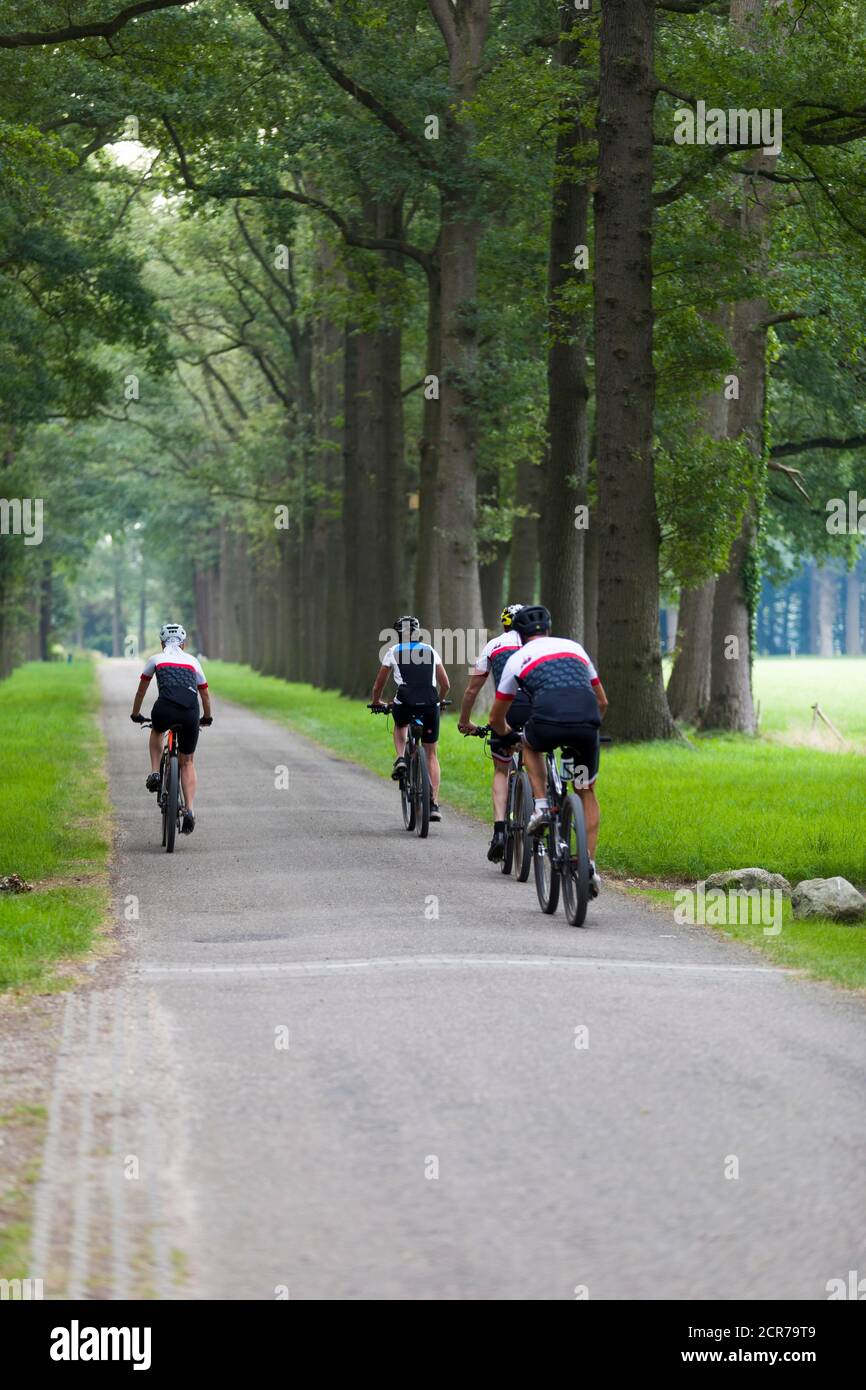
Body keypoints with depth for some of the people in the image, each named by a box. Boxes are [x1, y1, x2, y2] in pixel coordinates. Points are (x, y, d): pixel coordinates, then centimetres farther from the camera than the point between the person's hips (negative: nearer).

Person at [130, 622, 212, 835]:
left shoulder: (156, 660, 22)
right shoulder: (193, 661, 26)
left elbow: (141, 691, 34)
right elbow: (205, 694, 36)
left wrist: (135, 714, 50)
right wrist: (207, 717, 53)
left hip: (165, 710, -1)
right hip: (190, 714, 1)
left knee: (156, 731, 37)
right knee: (187, 762, 17)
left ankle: (155, 773, 19)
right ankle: (189, 810, 4)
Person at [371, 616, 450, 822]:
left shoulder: (393, 652, 13)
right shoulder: (430, 651, 18)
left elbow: (378, 686, 19)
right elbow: (446, 685, 19)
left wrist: (377, 702, 40)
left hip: (405, 704, -1)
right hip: (430, 706, 1)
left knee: (400, 724, 37)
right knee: (431, 754, 13)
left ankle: (400, 759, 11)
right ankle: (434, 804, 4)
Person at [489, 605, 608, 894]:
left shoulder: (518, 659, 22)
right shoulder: (574, 647, 29)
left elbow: (496, 718, 30)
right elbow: (602, 701, 36)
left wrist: (507, 734, 53)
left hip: (547, 722, -2)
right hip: (587, 724, 2)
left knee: (529, 742, 35)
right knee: (587, 792, 21)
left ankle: (541, 807, 18)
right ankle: (590, 867, 12)